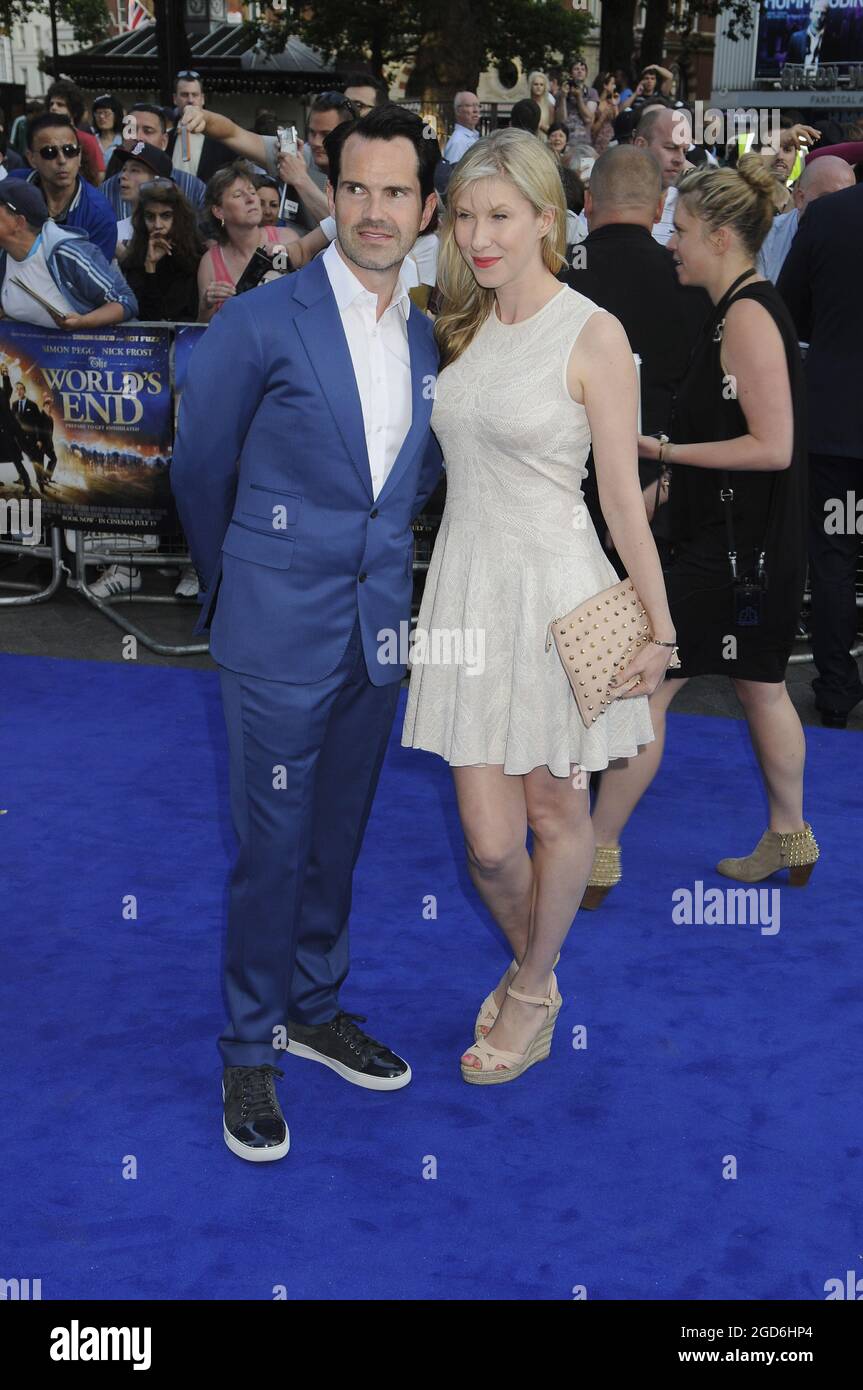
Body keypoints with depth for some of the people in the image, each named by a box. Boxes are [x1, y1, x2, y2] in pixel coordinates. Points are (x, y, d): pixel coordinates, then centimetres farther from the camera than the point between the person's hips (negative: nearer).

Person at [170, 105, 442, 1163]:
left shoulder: (428, 337, 6)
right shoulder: (259, 323, -10)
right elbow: (199, 469, 0)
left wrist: (373, 554, 15)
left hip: (380, 629, 5)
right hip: (281, 635, -5)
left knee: (339, 835, 16)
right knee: (273, 844, 3)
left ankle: (313, 1009, 34)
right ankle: (249, 1047, 19)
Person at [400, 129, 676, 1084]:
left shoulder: (593, 335, -9)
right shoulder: (463, 326, 8)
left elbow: (623, 497, -9)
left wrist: (660, 626, -7)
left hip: (553, 586, -4)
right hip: (466, 583, 5)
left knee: (555, 814, 11)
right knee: (488, 839, 3)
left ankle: (533, 991, 33)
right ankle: (530, 966, 33)